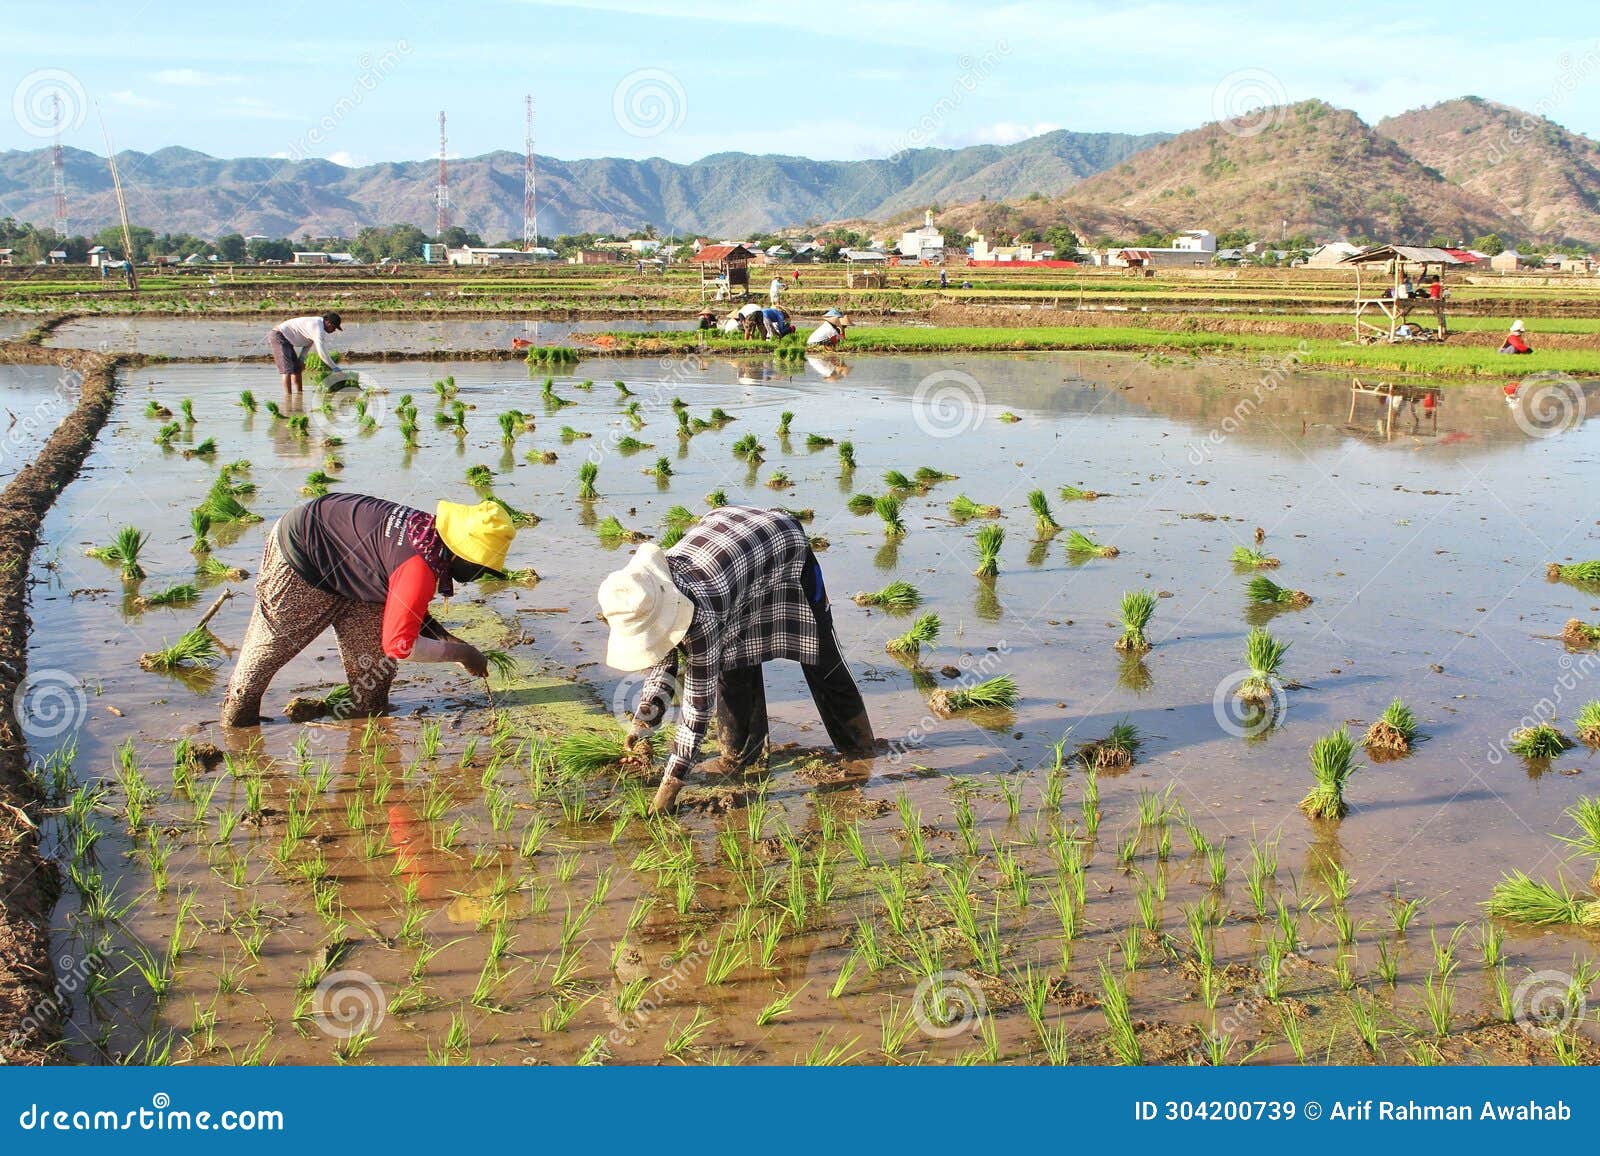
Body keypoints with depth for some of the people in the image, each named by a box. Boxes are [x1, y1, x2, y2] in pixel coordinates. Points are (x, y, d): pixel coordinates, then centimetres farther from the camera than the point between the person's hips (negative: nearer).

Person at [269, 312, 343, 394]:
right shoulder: (317, 327, -23)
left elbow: (308, 344, 13)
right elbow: (321, 351, -29)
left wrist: (301, 360, 0)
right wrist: (334, 368, -23)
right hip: (278, 337, -11)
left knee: (297, 369, 13)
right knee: (288, 369, -19)